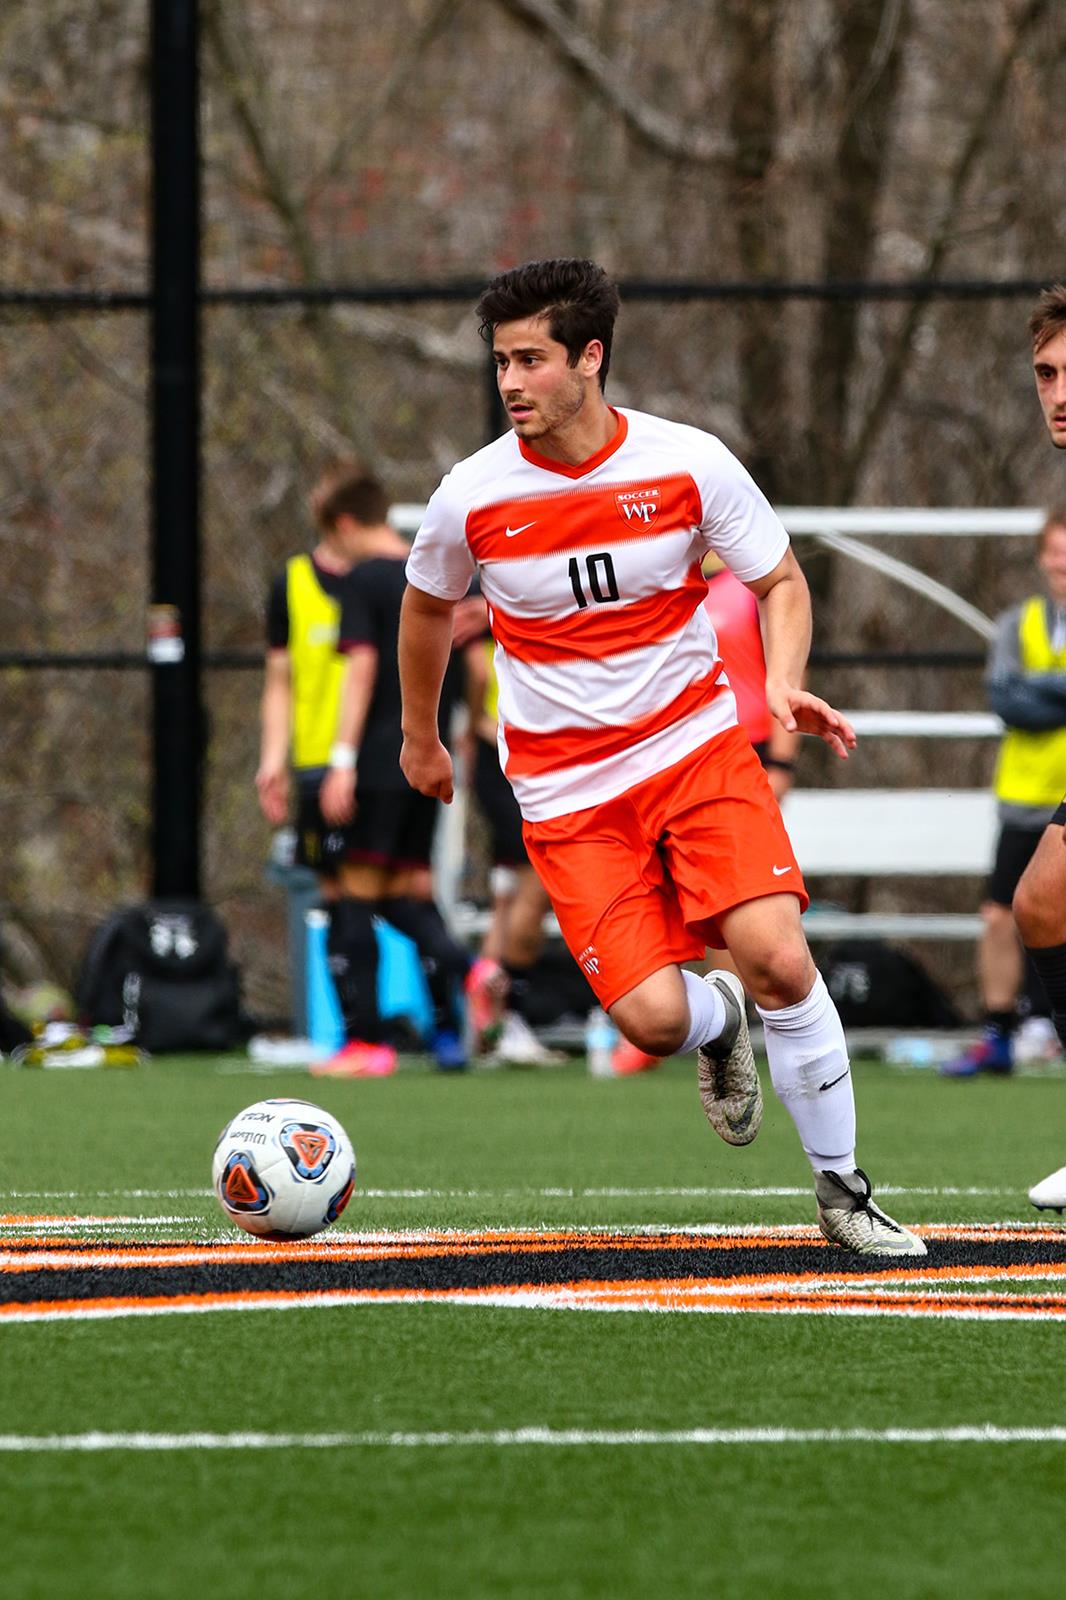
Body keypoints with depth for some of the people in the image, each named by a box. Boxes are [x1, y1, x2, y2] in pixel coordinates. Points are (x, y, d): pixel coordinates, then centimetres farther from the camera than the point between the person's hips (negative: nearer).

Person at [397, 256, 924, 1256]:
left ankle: (842, 1192, -2)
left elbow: (780, 583, 6)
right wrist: (420, 737, 27)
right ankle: (718, 1029, 24)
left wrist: (784, 686, -13)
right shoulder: (472, 498, -6)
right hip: (565, 789, 0)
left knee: (776, 959, -21)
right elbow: (428, 606, 15)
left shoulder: (689, 465, -8)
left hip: (696, 744, 0)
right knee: (653, 1018, -16)